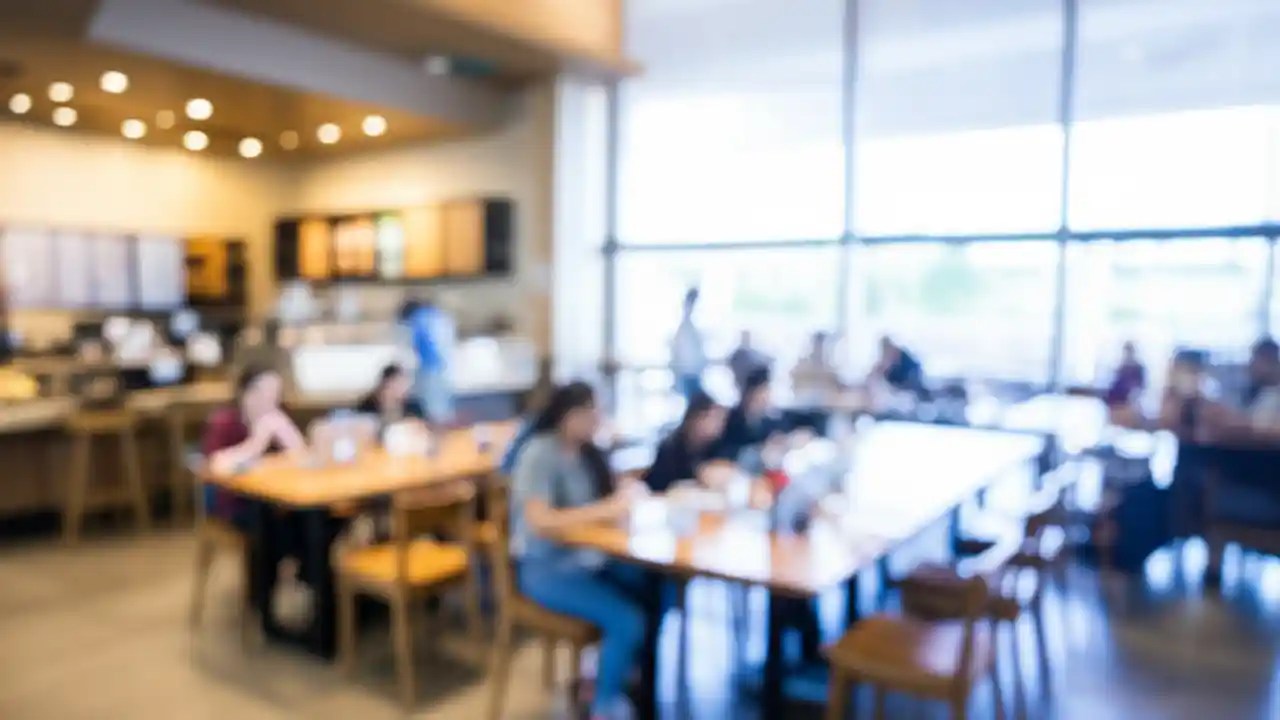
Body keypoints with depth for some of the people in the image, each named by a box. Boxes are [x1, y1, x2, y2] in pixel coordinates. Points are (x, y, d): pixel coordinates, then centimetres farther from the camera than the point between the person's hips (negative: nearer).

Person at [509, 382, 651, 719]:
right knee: (628, 621, -21)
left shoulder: (588, 451, 5)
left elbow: (610, 493, 14)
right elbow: (541, 522, -30)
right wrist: (607, 509, -30)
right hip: (546, 569, -7)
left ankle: (615, 675, 12)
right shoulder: (539, 455, -19)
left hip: (589, 557, 8)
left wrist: (628, 493, -9)